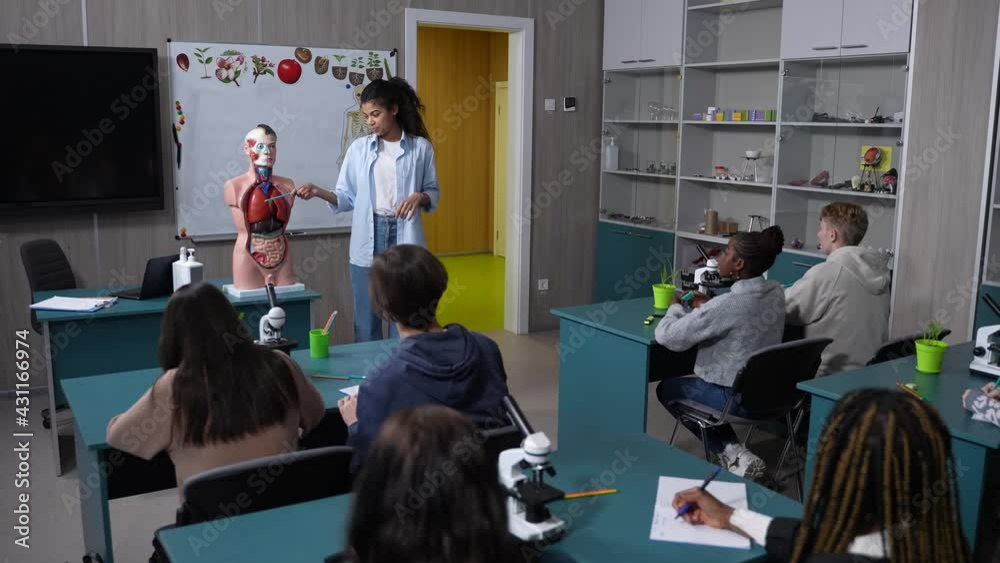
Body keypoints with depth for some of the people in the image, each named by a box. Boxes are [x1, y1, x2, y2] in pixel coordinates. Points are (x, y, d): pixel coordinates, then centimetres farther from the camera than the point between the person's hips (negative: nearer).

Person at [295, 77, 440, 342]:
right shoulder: (359, 148, 5)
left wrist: (419, 197, -14)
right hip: (368, 240, 2)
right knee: (366, 316, 6)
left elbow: (433, 192, 7)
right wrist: (318, 192, -12)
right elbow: (348, 198, 4)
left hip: (404, 237, -2)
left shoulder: (421, 147, 0)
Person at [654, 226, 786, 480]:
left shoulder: (727, 304, -29)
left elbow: (666, 336, -23)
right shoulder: (776, 293, -5)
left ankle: (731, 452, 8)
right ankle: (734, 453, 20)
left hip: (735, 397, -8)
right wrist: (705, 307, 8)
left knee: (666, 388, 20)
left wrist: (676, 307, -5)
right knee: (695, 382, 32)